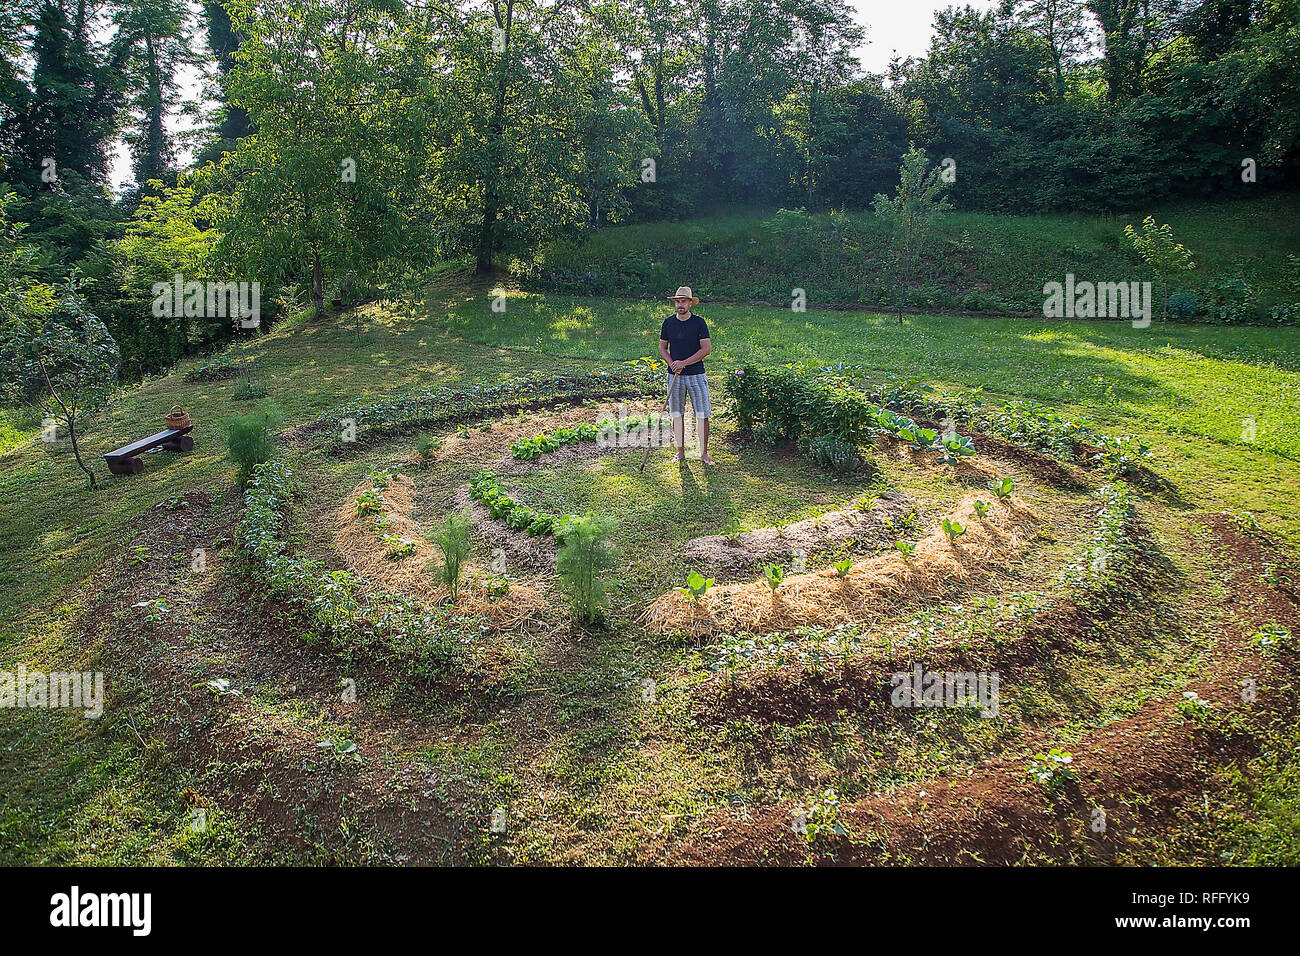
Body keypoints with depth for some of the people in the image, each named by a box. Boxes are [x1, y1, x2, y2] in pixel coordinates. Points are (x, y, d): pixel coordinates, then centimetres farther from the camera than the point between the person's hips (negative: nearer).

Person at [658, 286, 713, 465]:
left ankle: (704, 453, 6)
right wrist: (672, 363, -7)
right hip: (675, 375, 3)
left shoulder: (699, 322, -3)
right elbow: (662, 347, 12)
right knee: (677, 414, 6)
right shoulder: (668, 322, 5)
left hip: (696, 374, -2)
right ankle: (680, 452, 16)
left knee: (702, 415, -3)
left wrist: (684, 363, -14)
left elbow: (707, 349, -8)